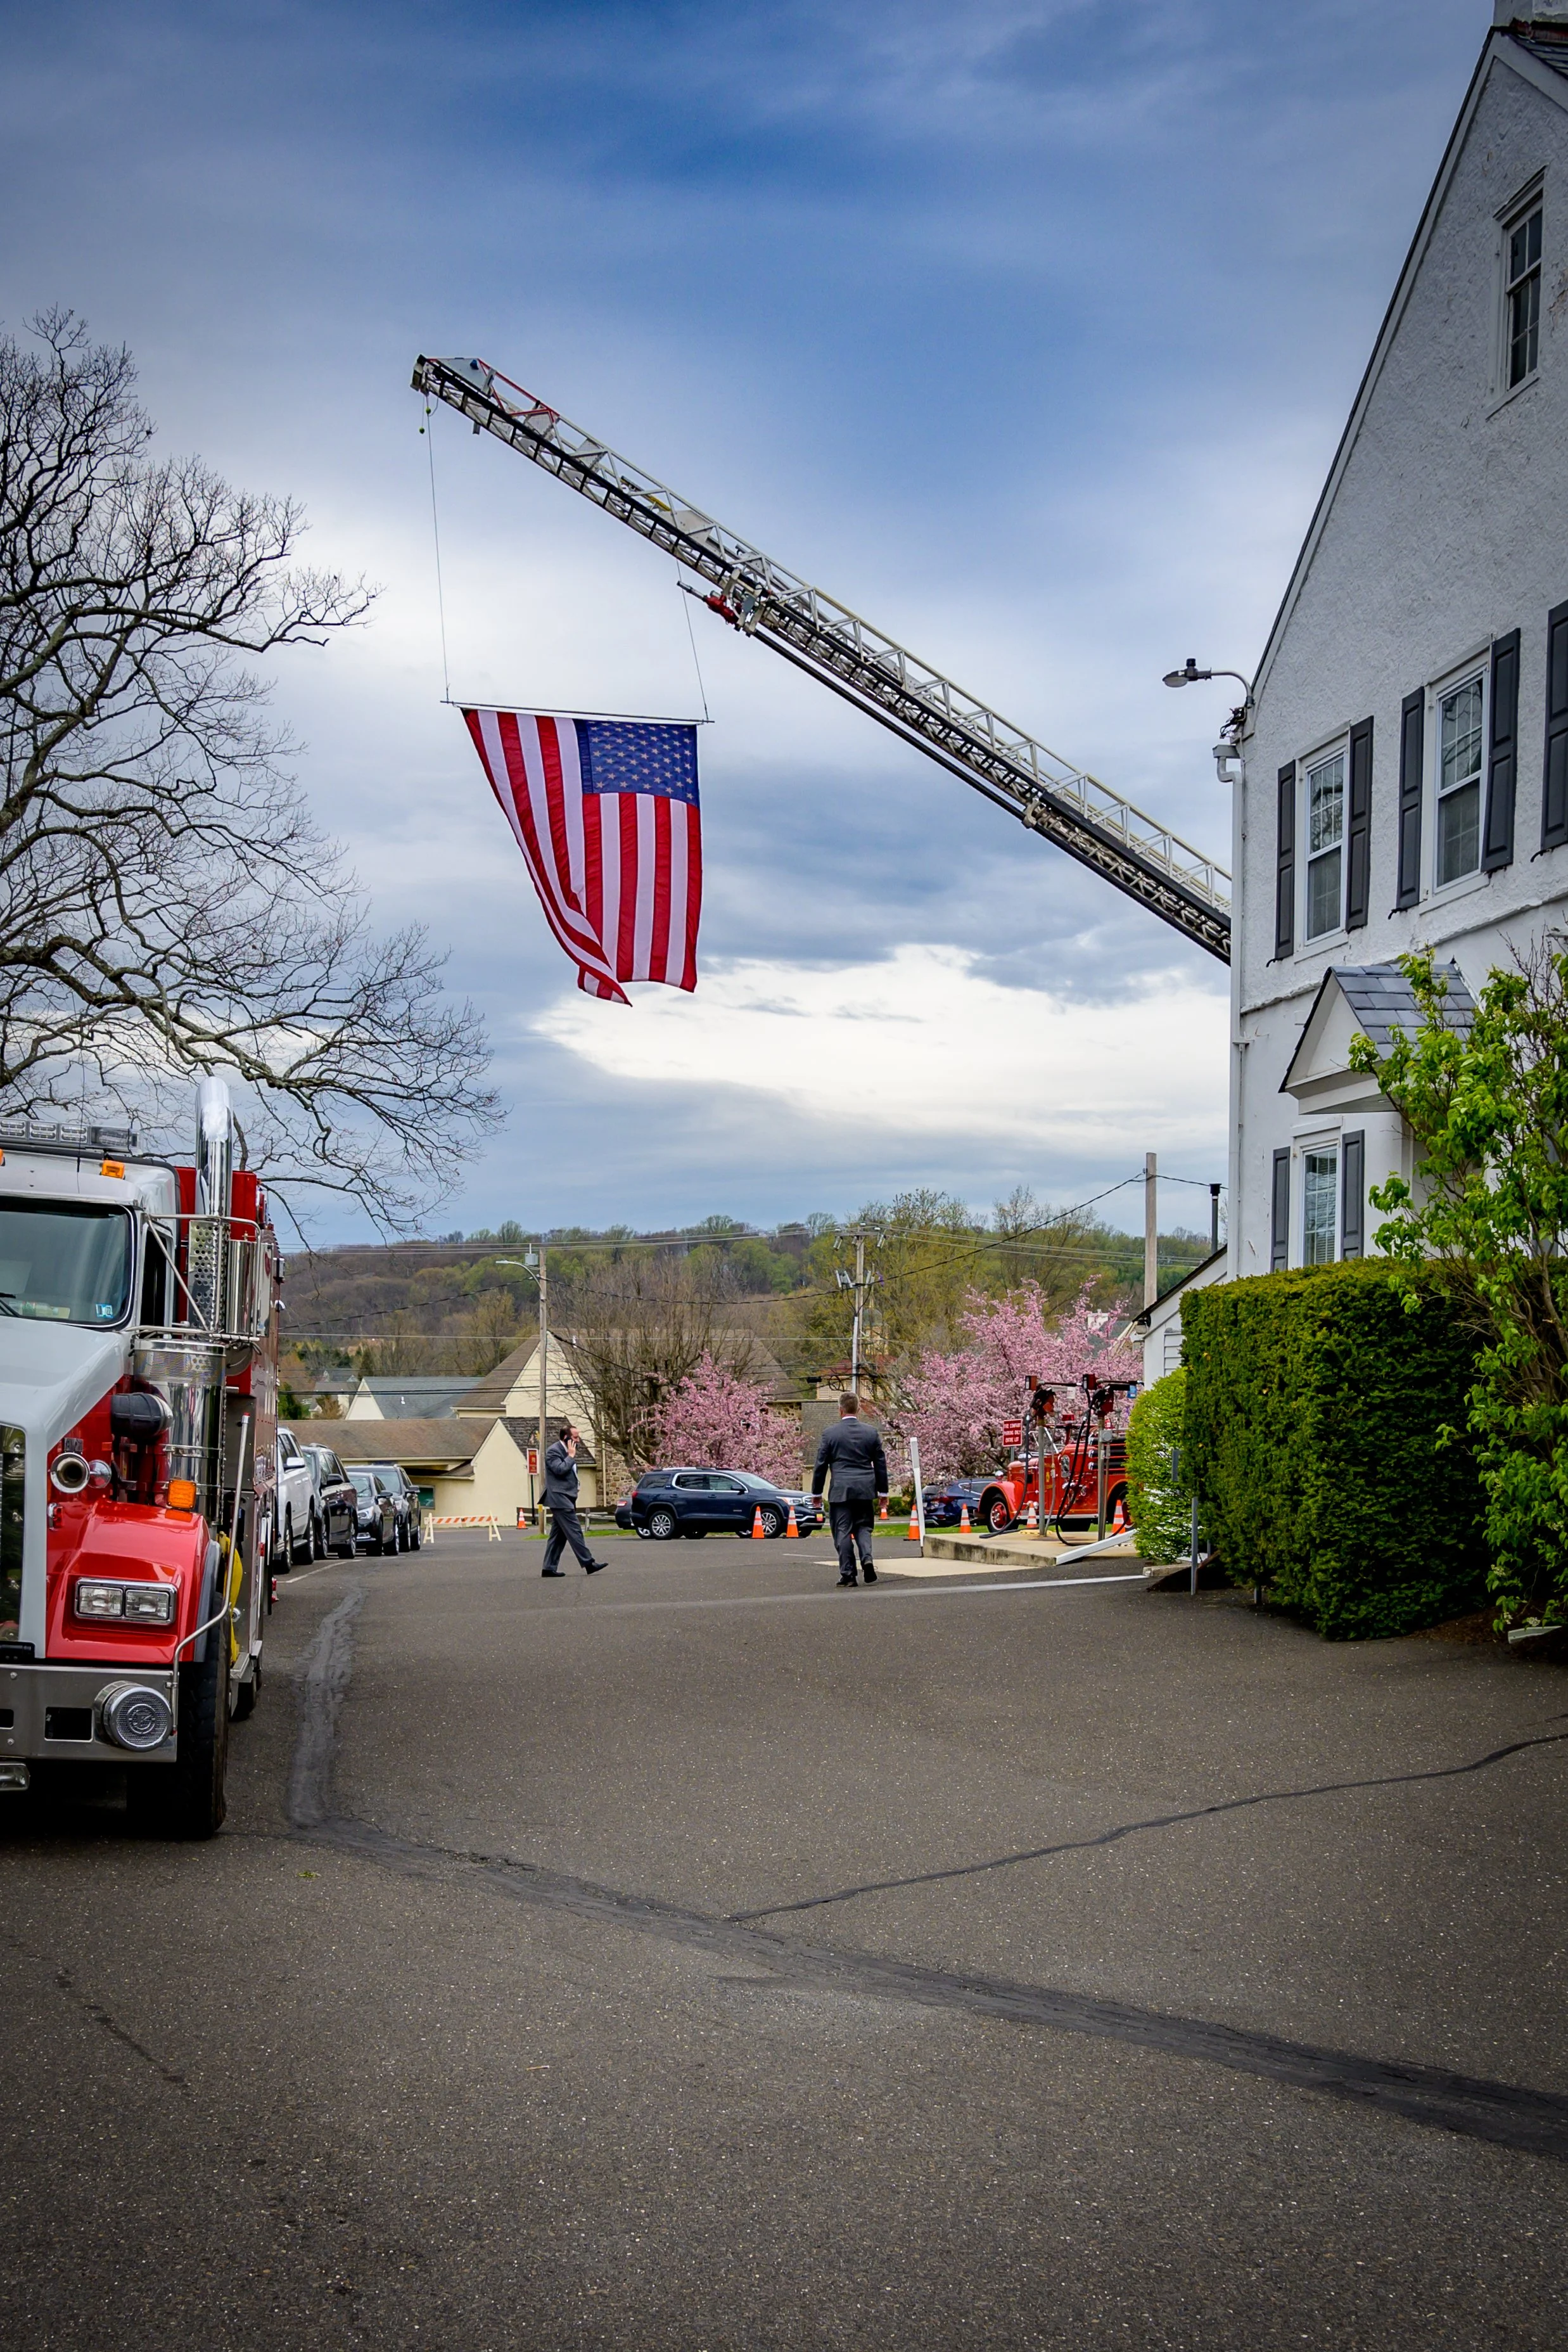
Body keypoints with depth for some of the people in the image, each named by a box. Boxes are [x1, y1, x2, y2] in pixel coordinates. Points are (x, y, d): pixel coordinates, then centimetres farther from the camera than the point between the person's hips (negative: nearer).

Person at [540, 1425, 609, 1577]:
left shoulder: (565, 1451, 20)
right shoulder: (553, 1451, -10)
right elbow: (560, 1469, -23)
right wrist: (571, 1456, -13)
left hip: (565, 1500, 10)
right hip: (560, 1499, -10)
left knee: (558, 1536, 8)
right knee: (575, 1532, -11)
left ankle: (549, 1567, 9)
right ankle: (588, 1564, -14)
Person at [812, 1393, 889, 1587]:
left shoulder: (830, 1433, -3)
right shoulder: (871, 1432, 5)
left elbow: (821, 1465, 2)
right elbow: (880, 1464, 10)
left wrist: (816, 1493, 11)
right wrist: (883, 1491, 18)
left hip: (840, 1491, -3)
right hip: (866, 1490, 3)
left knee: (843, 1531, 2)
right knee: (863, 1527, 13)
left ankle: (848, 1573, 0)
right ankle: (867, 1559, -11)